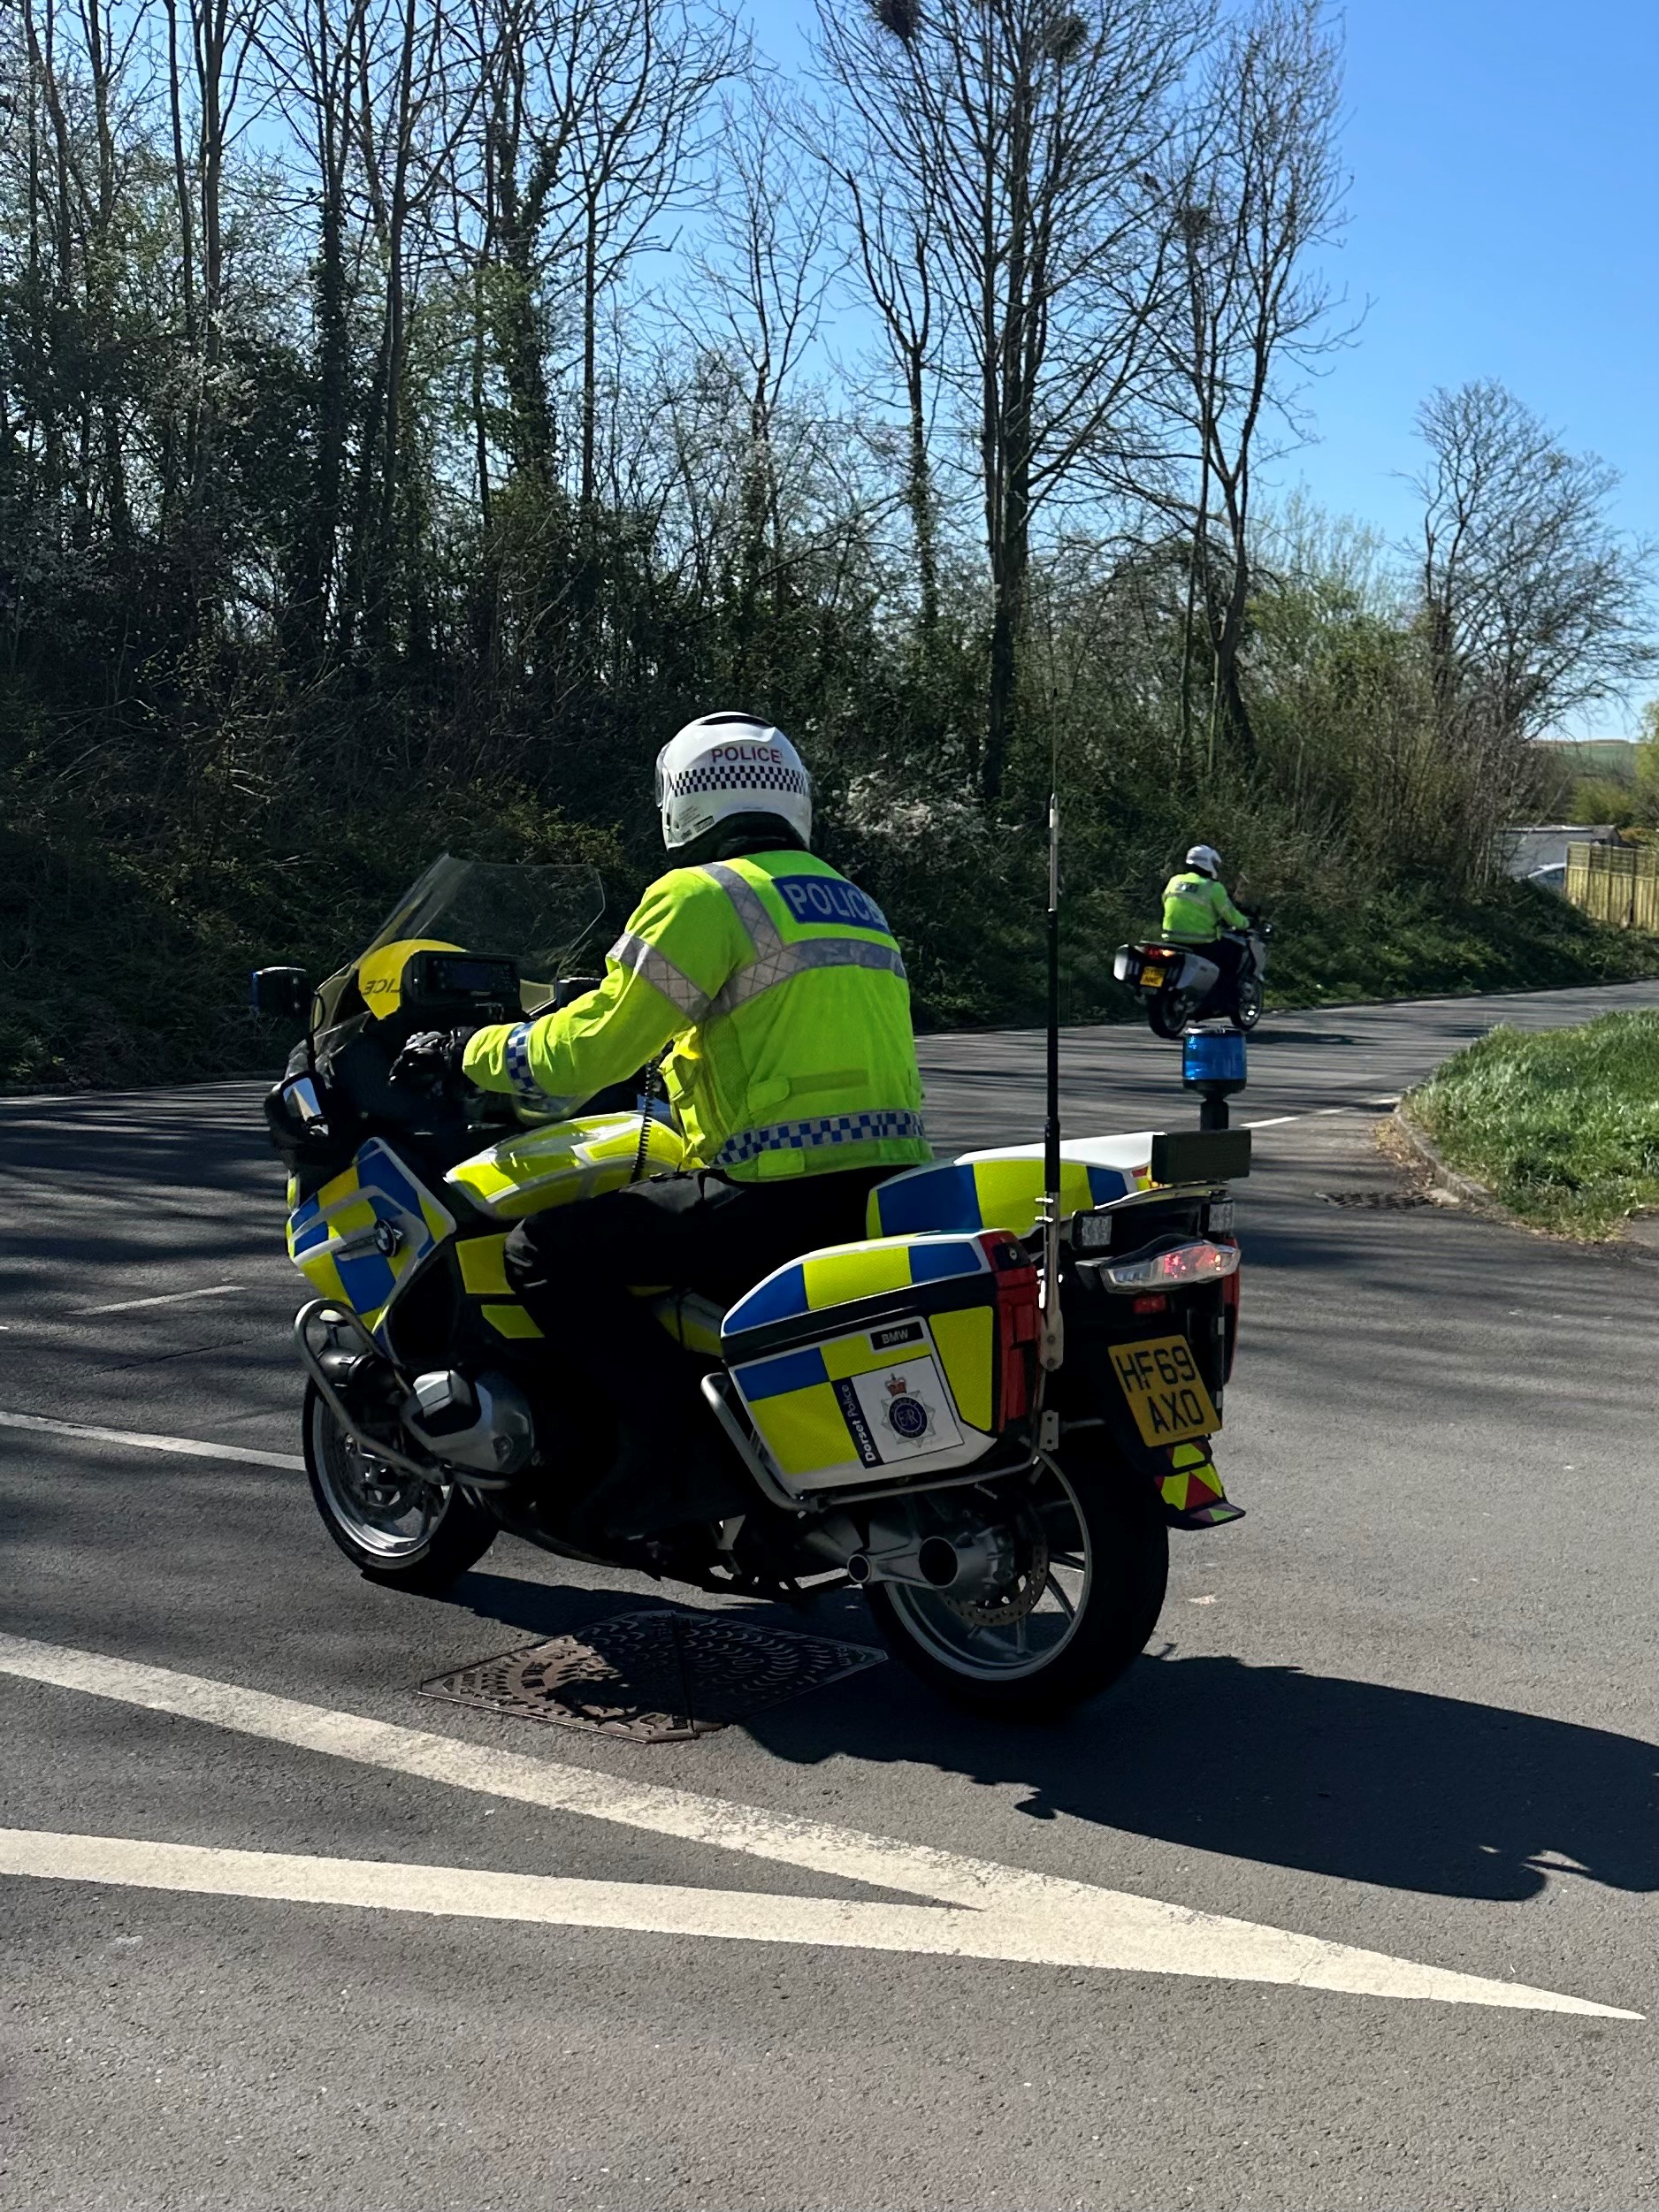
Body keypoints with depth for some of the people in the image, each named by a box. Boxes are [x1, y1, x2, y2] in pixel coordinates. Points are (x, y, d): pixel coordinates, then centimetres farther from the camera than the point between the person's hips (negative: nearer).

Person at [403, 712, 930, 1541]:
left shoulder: (701, 895, -4)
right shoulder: (851, 901, 22)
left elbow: (589, 1048, -5)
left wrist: (476, 1053, 12)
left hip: (780, 1192, -9)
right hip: (884, 1189, 9)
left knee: (544, 1250, -5)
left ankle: (679, 1448, -15)